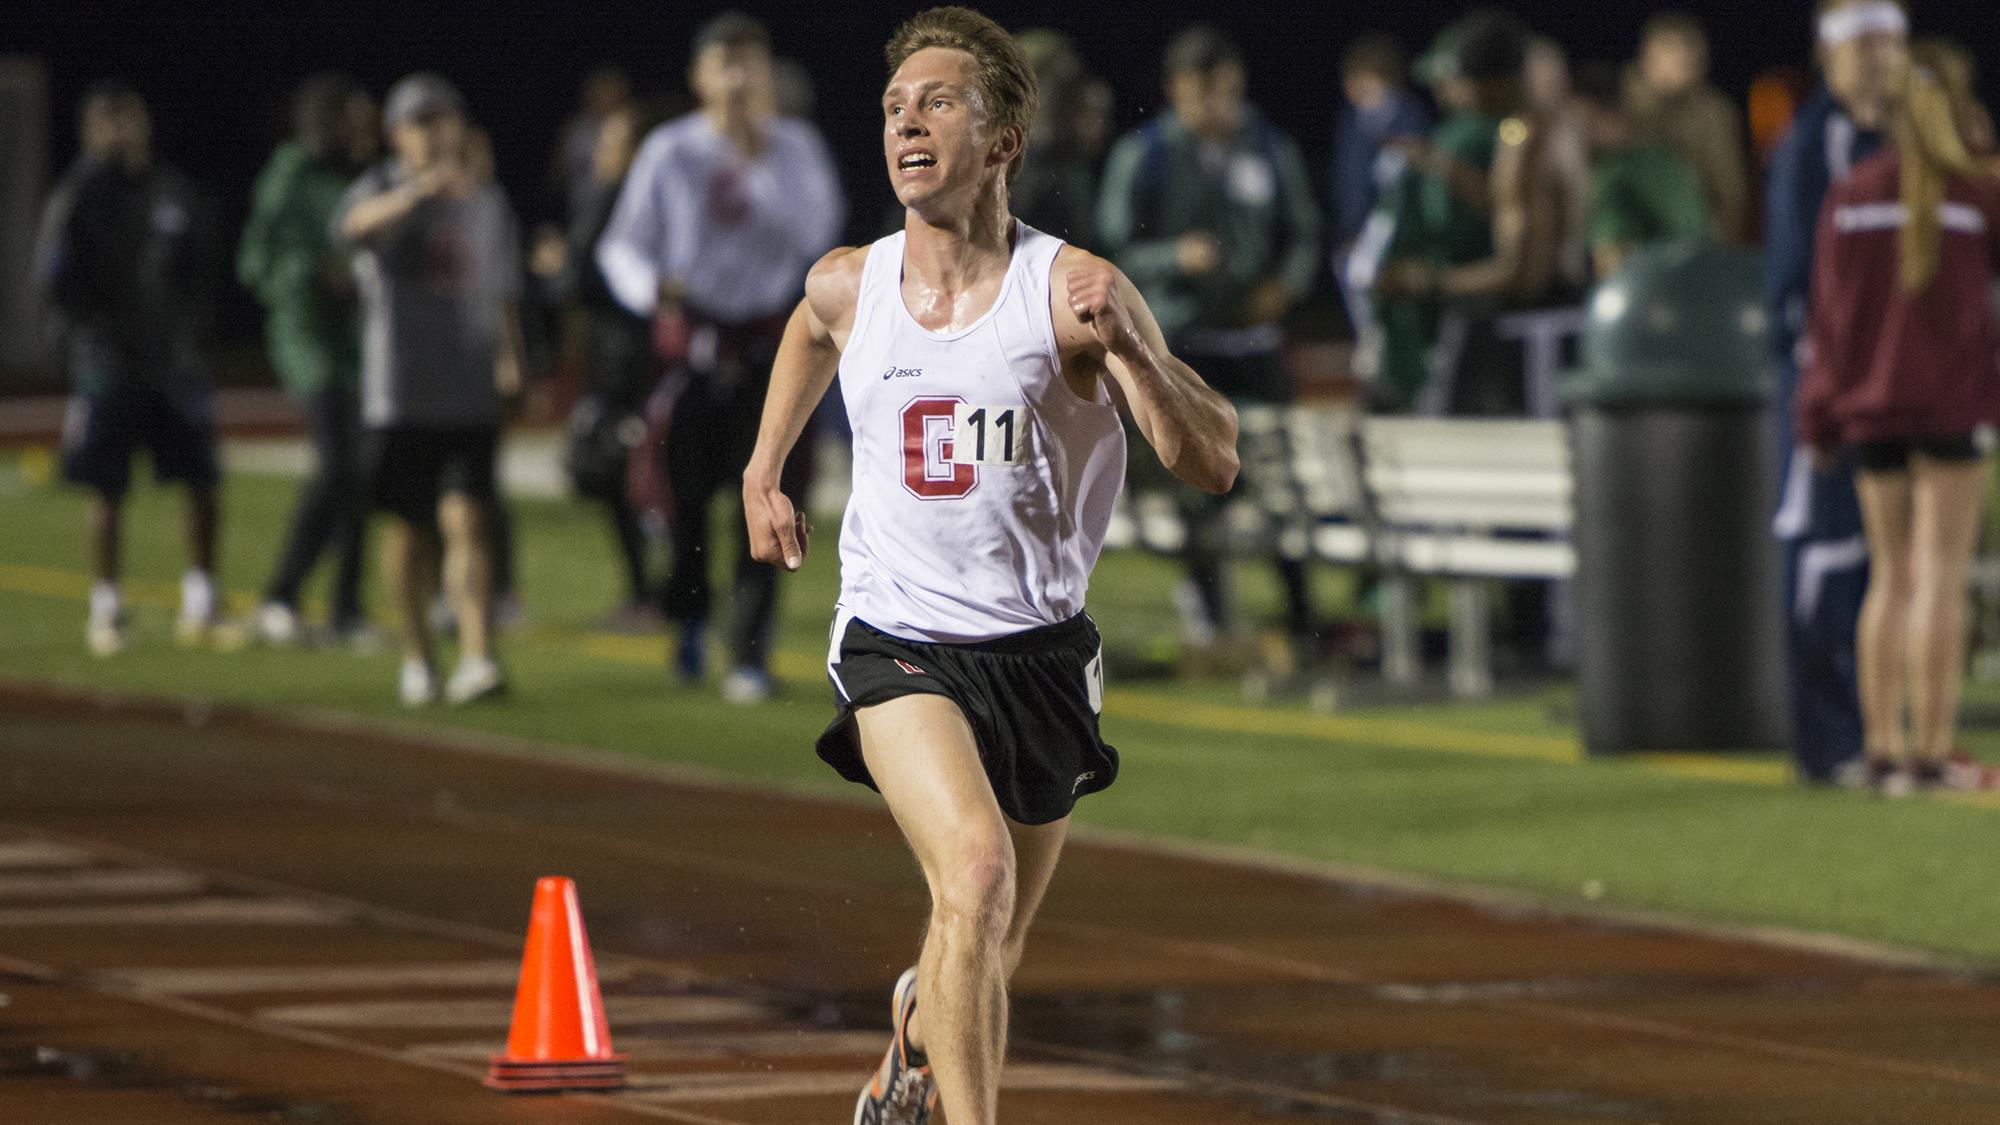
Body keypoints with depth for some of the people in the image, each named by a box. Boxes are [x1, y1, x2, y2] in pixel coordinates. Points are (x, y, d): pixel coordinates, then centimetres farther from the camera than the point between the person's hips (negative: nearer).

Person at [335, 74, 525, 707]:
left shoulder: (487, 202, 13)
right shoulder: (382, 190, -1)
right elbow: (357, 226, -27)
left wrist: (511, 357, 7)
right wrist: (420, 189, -45)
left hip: (472, 395, 2)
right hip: (399, 391, -1)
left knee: (467, 522, -10)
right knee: (408, 529, 6)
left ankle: (477, 657, -19)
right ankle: (417, 656, 22)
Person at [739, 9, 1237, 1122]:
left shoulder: (1073, 288, -11)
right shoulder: (848, 285, 0)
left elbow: (1213, 465, -15)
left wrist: (1126, 346, -30)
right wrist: (765, 468, 27)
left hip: (1040, 652, 0)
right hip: (898, 641, 0)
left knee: (985, 961, 14)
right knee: (976, 869, -29)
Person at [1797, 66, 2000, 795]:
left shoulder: (1848, 198, 5)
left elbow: (1827, 316, 5)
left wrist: (1819, 416, 10)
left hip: (1870, 405, 4)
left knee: (1889, 579, 10)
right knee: (1940, 580, -4)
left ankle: (1882, 751, 7)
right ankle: (1932, 752, -8)